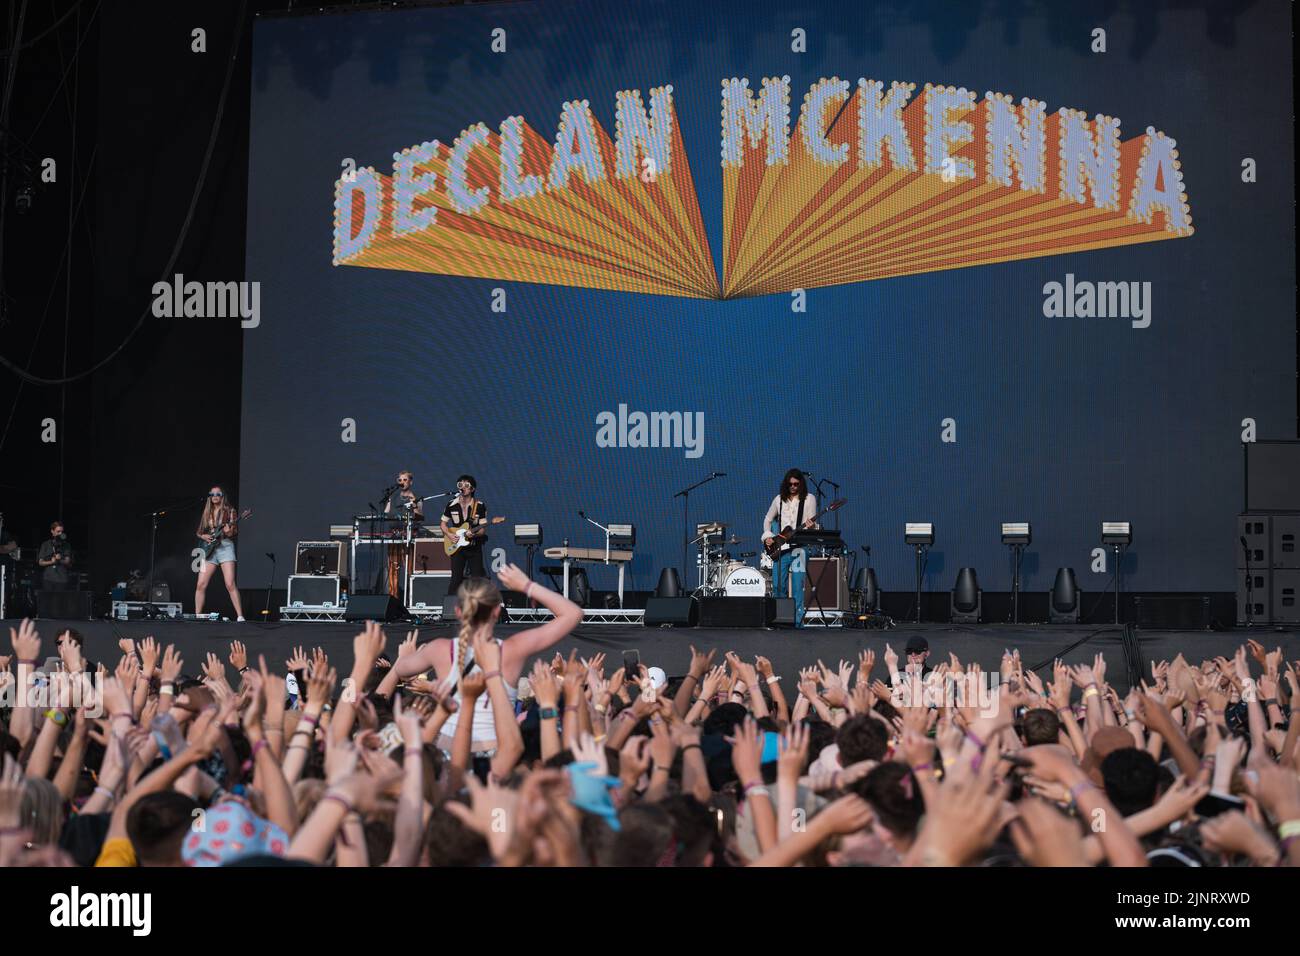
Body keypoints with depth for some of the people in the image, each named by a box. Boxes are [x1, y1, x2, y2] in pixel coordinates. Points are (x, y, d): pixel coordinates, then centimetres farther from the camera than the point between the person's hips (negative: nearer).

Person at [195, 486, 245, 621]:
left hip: (225, 546, -4)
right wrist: (203, 536, -1)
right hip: (209, 549, 4)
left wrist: (229, 532, -23)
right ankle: (197, 615, 7)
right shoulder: (207, 512, 15)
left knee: (230, 585, -16)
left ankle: (240, 617, -17)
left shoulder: (229, 510, 4)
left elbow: (234, 531, -1)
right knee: (201, 585, -2)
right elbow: (198, 532, 20)